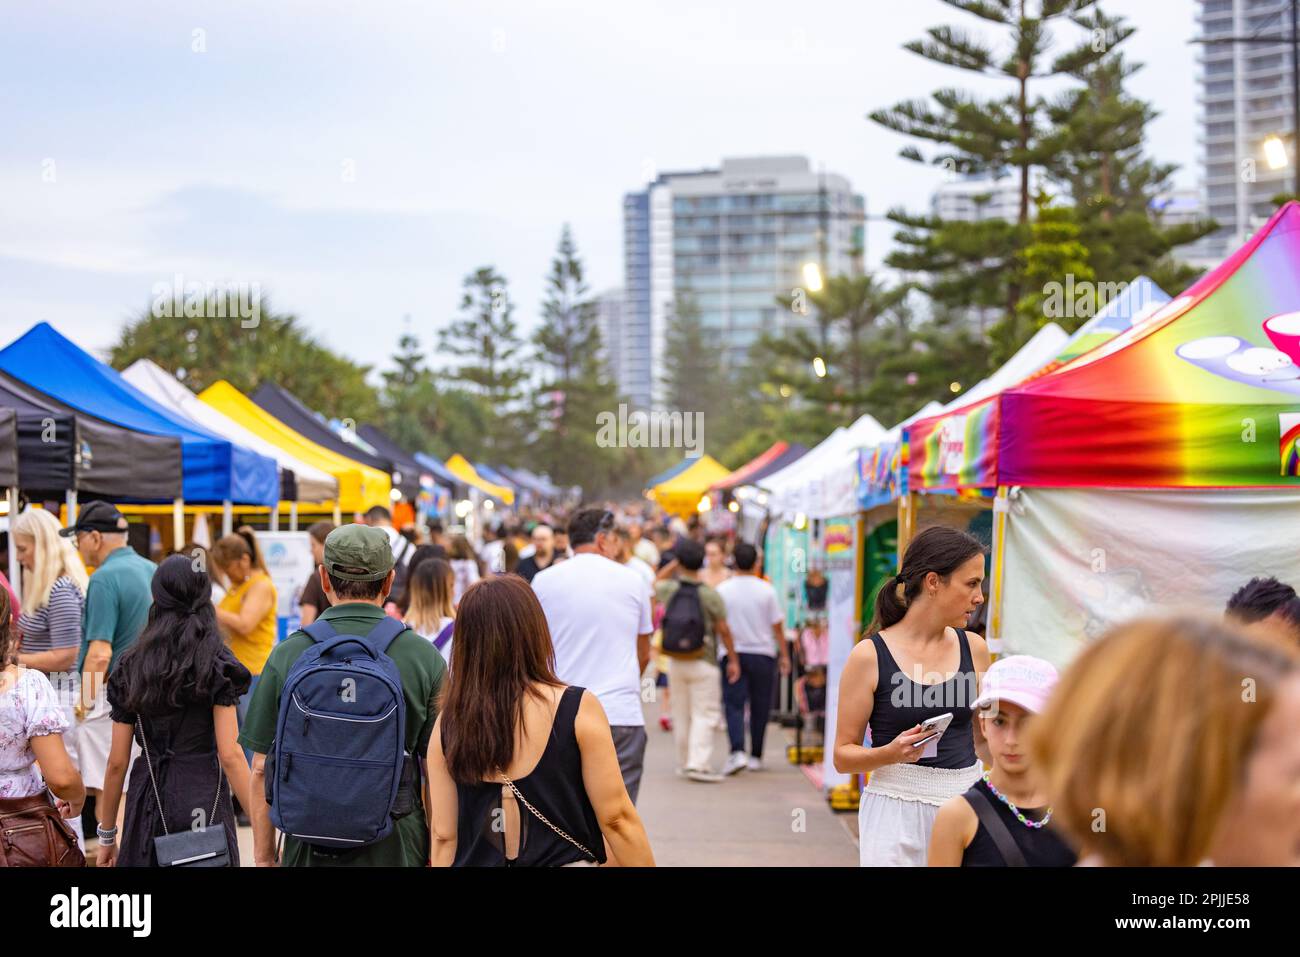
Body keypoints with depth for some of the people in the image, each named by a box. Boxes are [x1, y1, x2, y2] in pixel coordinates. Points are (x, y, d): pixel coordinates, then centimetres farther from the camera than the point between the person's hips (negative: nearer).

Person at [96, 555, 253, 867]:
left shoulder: (131, 666, 4)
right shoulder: (217, 664, -4)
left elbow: (117, 762, 5)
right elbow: (229, 754, -11)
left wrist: (107, 835, 15)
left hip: (148, 799, 3)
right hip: (205, 799, -3)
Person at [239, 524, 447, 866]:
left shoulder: (287, 655, -3)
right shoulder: (425, 657, -3)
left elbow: (262, 771, 0)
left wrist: (264, 857, 10)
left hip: (310, 848, 0)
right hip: (396, 849, 0)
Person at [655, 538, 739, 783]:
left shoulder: (668, 589, -4)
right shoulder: (711, 595, -13)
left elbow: (652, 587, 21)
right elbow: (723, 630, -9)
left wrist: (672, 566, 23)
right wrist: (733, 660, 1)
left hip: (675, 661, 4)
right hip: (704, 663, -4)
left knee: (681, 714, 14)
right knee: (704, 714, -3)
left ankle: (684, 762, 22)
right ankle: (699, 763, -13)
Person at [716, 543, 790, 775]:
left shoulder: (723, 590, -3)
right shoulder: (766, 590, -4)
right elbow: (777, 625, -1)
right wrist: (784, 655, 8)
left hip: (733, 653, 0)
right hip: (762, 653, 0)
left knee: (734, 705, -1)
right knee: (760, 708, 11)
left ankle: (737, 752, -19)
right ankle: (756, 756, 17)